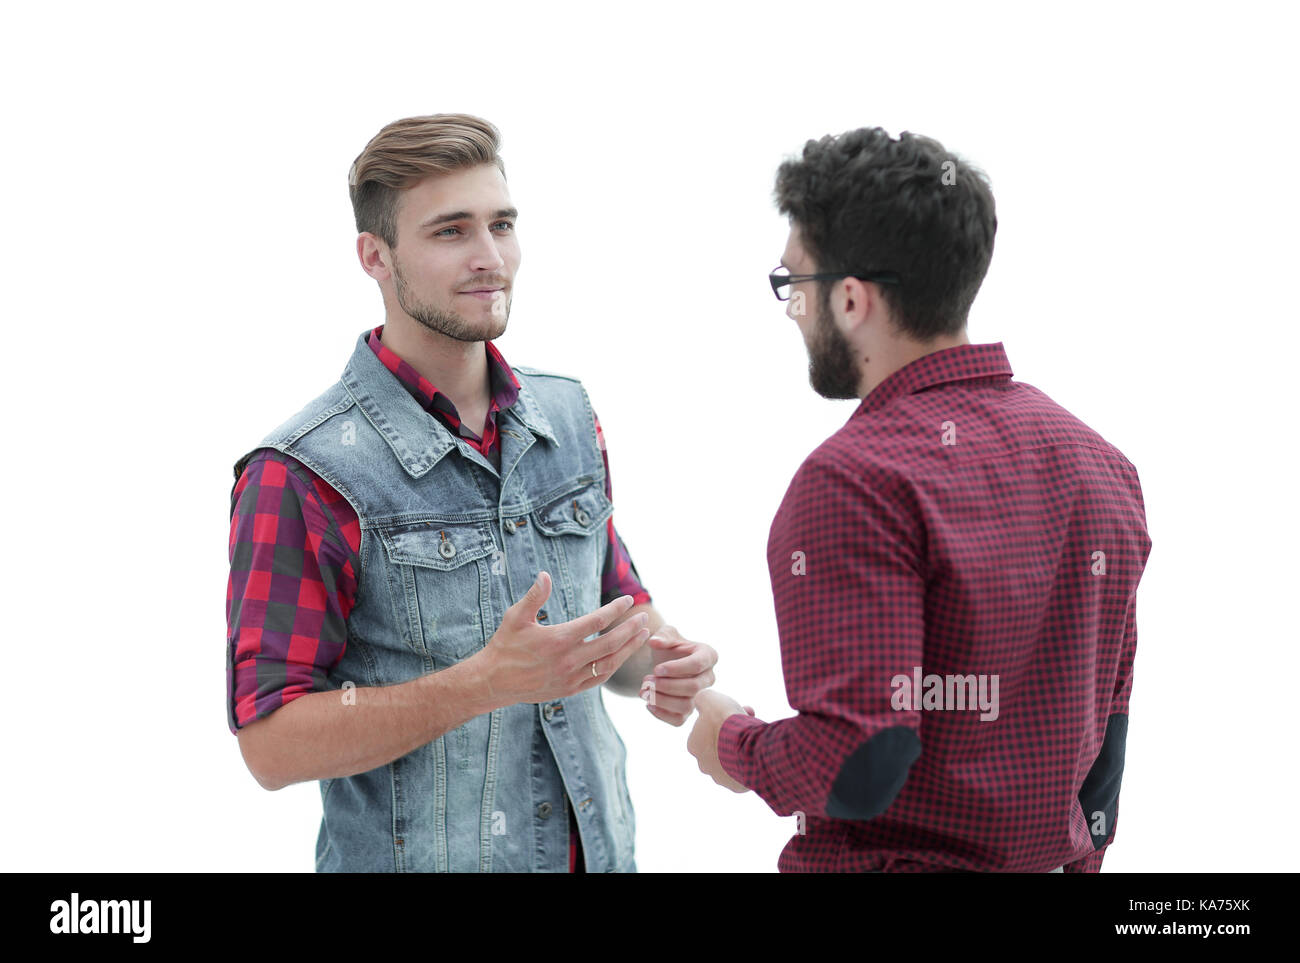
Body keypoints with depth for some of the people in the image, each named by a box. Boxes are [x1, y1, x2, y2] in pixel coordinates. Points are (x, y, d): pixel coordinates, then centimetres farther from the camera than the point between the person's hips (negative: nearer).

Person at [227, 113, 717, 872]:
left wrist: (661, 660, -8)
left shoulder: (568, 417, 3)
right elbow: (272, 743, -19)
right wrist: (487, 681, -28)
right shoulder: (299, 478, -16)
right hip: (414, 858, -5)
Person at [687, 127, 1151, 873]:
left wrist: (732, 743, -7)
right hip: (1050, 861, 7)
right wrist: (1079, 860, 19)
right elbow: (1106, 730, 9)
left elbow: (858, 766, -25)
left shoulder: (857, 481, -21)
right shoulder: (1101, 462, 3)